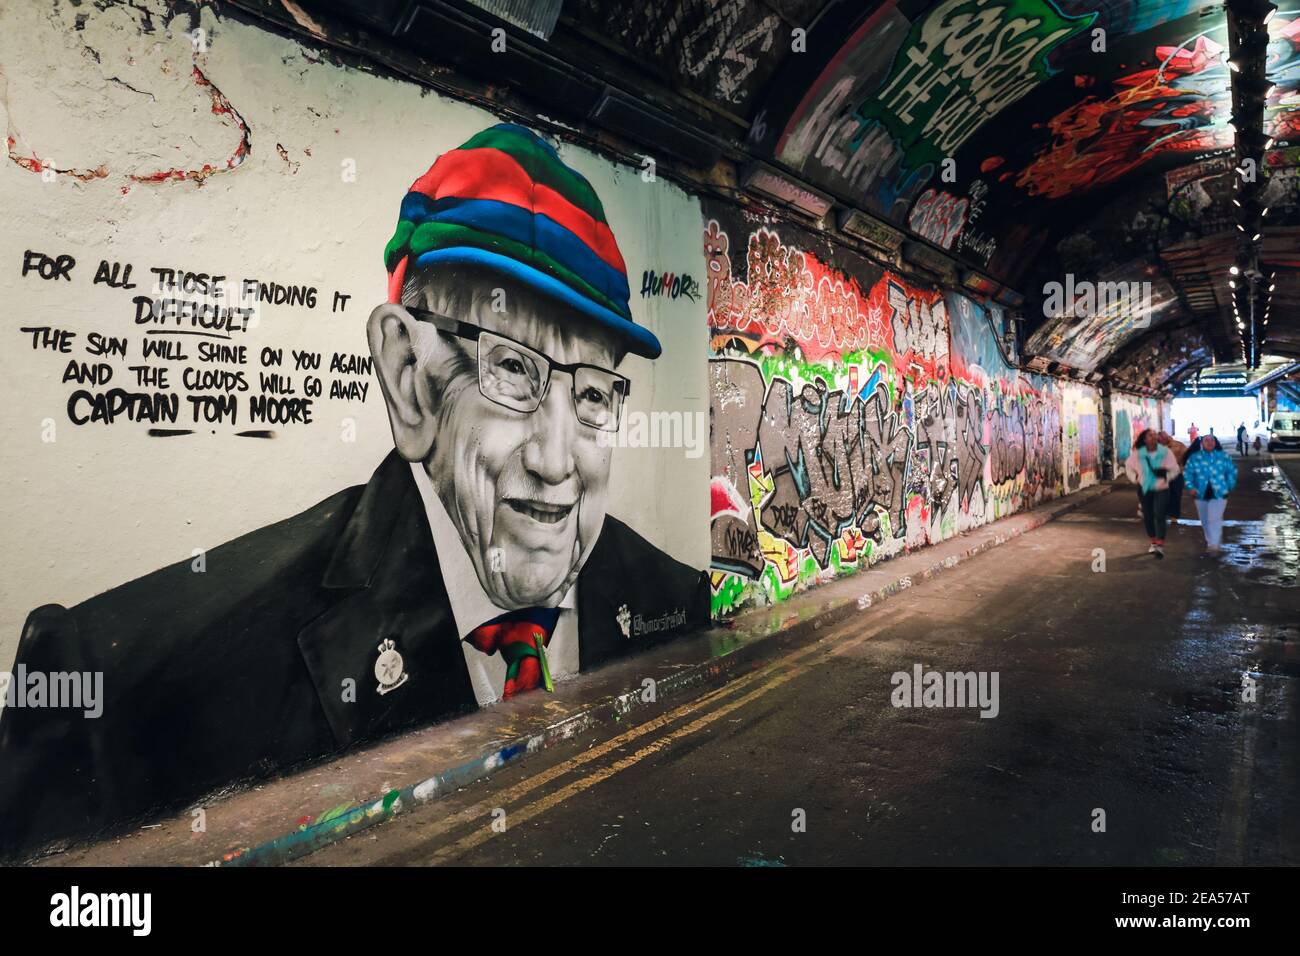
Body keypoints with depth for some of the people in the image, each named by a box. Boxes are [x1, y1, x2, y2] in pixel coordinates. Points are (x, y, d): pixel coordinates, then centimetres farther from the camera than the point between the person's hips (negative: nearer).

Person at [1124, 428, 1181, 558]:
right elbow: (1128, 465, 13)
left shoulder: (1166, 452, -7)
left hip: (1161, 489, -3)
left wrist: (1166, 475, -23)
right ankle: (1153, 543, 29)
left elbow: (1175, 469, -4)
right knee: (1147, 517, 11)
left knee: (1159, 516, -14)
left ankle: (1160, 546, -16)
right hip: (1144, 489, 3)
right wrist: (1135, 478, 1)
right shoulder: (1137, 454, -4)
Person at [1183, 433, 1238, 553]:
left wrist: (1230, 486, 5)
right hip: (1201, 494, 2)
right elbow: (1188, 473, 4)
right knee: (1205, 521, 14)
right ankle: (1210, 540, 34)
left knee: (1214, 519, -14)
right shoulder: (1194, 458, 2)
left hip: (1218, 493, -2)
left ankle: (1214, 545, -13)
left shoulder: (1223, 456, 3)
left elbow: (1232, 470, 10)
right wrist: (1191, 487, -9)